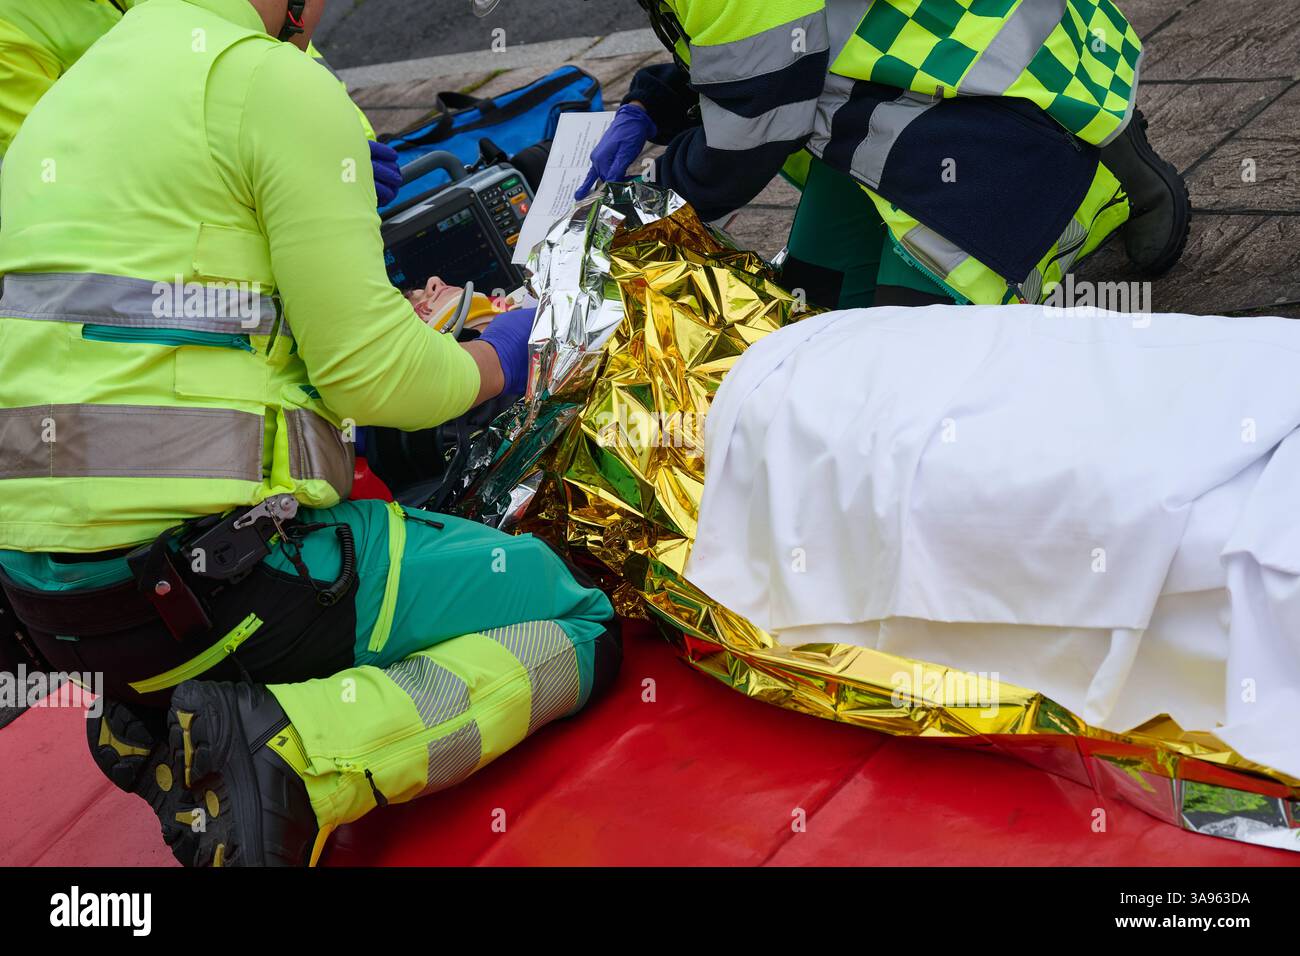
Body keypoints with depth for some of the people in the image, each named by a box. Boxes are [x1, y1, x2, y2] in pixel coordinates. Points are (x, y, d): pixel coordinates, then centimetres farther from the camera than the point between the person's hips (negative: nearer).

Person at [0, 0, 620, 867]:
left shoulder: (71, 91, 19)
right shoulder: (276, 81, -8)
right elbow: (372, 374, -11)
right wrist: (494, 363, 11)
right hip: (196, 564, -9)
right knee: (581, 629, 1)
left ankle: (153, 710, 13)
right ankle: (279, 752, -17)